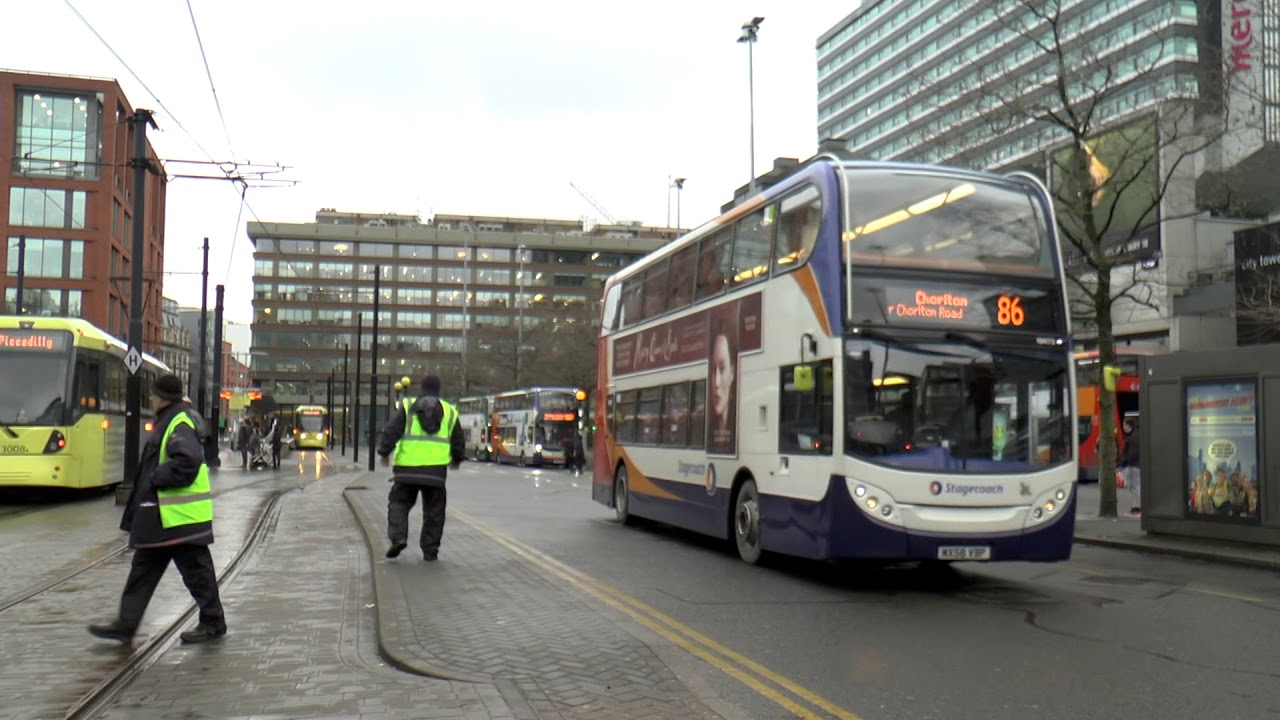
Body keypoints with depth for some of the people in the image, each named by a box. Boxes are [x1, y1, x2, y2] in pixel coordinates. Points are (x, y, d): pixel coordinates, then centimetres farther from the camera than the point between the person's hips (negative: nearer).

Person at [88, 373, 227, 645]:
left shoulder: (180, 425, -18)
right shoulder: (170, 421, 14)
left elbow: (186, 463, -30)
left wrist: (156, 478, -19)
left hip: (181, 515, -11)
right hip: (160, 515, 11)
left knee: (196, 569, 1)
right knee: (144, 569, 13)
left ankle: (213, 624, 12)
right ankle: (125, 625, 19)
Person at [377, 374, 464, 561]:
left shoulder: (407, 406, 5)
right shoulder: (449, 412, 13)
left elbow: (391, 430, -3)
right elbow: (459, 441, 19)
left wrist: (384, 452, 7)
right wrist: (457, 459, 35)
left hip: (407, 467, -1)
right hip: (436, 469, 1)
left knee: (398, 503, 11)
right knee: (433, 510, 10)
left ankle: (398, 537, -9)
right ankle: (430, 550, 10)